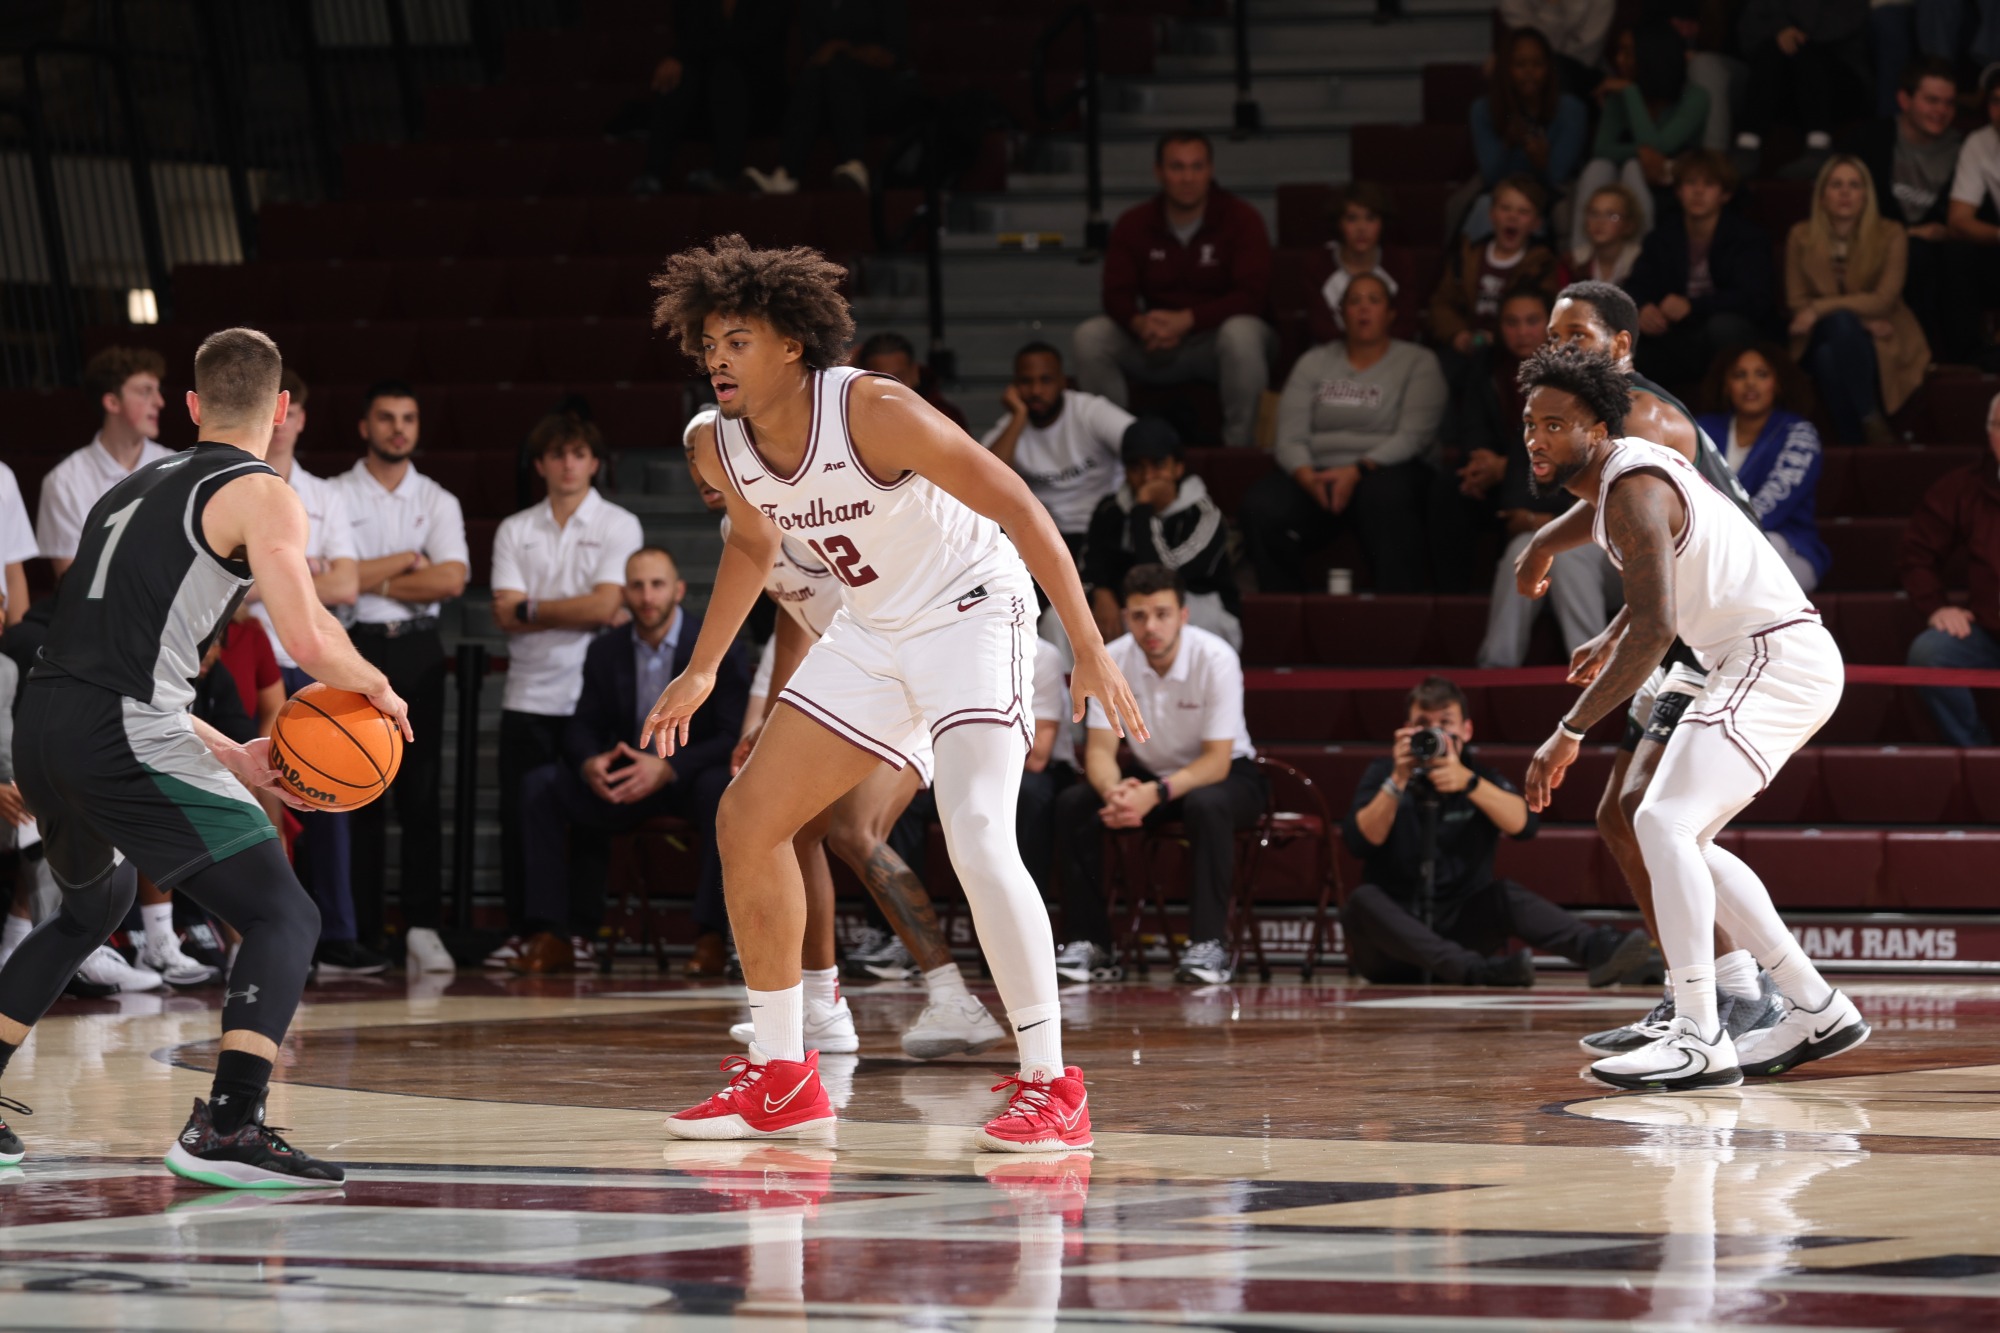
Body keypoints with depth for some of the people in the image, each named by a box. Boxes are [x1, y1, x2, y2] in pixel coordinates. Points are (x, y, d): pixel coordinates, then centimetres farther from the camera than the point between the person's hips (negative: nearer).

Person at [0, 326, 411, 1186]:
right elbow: (309, 640, -12)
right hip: (123, 737, -8)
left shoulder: (131, 490, 25)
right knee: (285, 918, -3)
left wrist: (228, 758, 28)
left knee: (94, 907, 34)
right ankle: (227, 1128, -19)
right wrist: (378, 692, 9)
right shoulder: (260, 495, 1)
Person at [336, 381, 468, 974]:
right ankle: (359, 930, -2)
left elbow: (451, 579, -3)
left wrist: (373, 580, -5)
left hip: (417, 647, 2)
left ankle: (422, 926, -2)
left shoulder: (438, 502, 11)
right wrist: (408, 561, -4)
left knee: (422, 789, -2)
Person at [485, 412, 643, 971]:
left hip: (590, 694, -2)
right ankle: (520, 931, 5)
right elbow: (508, 616, 1)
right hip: (528, 694, 2)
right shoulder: (515, 531, 12)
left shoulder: (618, 526, 4)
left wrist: (532, 609, -2)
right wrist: (578, 612, -6)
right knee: (519, 817, -1)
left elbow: (605, 605, -8)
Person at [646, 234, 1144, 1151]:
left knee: (977, 840, -26)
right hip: (873, 630, 8)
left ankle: (1051, 1089, -20)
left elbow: (1019, 508, -24)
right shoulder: (722, 451, -7)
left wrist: (1089, 648, -28)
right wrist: (703, 670, 20)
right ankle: (780, 1081, 17)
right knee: (747, 823, 6)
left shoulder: (873, 413, -28)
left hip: (970, 612, -8)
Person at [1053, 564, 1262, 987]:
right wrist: (1113, 790, -39)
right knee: (1072, 804, -22)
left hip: (1224, 774, -4)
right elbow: (1100, 749, -14)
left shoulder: (1215, 659, -25)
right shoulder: (1112, 660, -15)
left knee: (1206, 806, -39)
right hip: (1149, 773, 4)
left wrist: (1156, 793, -43)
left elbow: (1217, 759, -26)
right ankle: (1088, 943, -18)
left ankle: (1210, 944, -33)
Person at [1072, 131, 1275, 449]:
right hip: (1157, 345, 3)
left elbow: (1252, 294, -17)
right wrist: (1140, 323, -29)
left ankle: (1240, 445, -26)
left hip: (1217, 335, -3)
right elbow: (1116, 295, -3)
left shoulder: (1241, 218, -8)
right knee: (1089, 337, -21)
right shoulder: (1133, 224, 3)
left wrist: (1187, 320, -29)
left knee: (1241, 334, -40)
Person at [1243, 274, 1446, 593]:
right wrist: (1308, 478, -16)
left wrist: (1358, 470, -20)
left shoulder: (1418, 362, 10)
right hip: (1316, 473, 2)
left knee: (1386, 494, -41)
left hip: (1383, 471, -2)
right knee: (1262, 504, -30)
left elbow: (1414, 435, -4)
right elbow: (1290, 437, 8)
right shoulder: (1314, 363, 19)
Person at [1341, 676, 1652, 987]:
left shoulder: (1478, 775, 6)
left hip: (1459, 932, 1)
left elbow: (1524, 824, -16)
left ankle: (1599, 949, -53)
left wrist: (1469, 783, -30)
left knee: (1506, 896, -26)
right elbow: (1360, 842, -12)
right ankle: (1476, 970, -55)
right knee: (1363, 900, -32)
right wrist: (1397, 782, -23)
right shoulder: (1383, 774, 5)